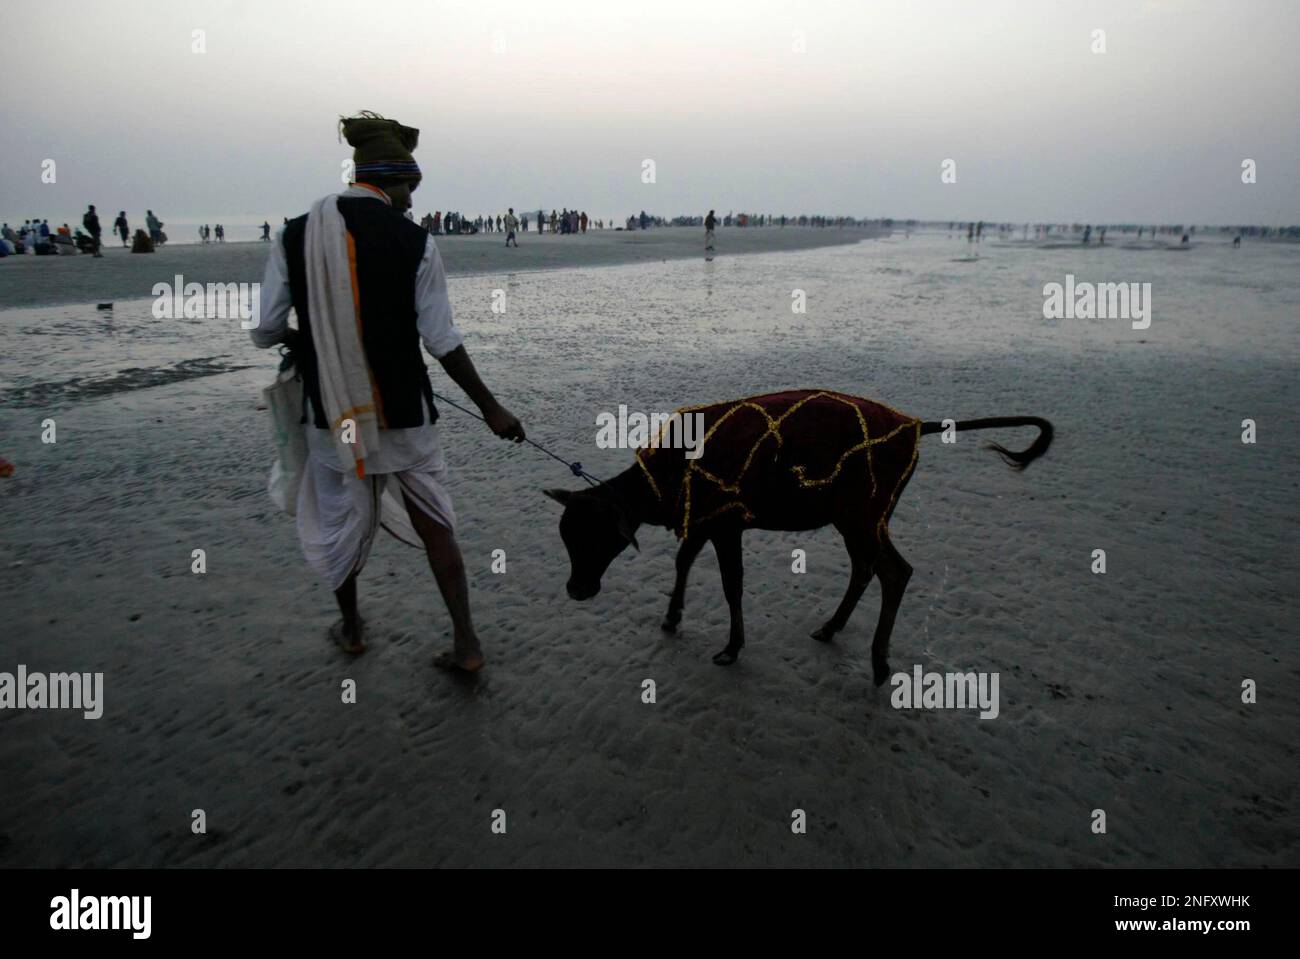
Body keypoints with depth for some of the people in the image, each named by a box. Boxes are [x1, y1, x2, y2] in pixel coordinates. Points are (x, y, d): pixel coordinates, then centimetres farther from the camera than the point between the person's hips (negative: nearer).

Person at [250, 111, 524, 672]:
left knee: (339, 521, 20)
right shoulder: (415, 243, -9)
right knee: (434, 525, 12)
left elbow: (264, 331, 0)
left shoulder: (294, 236, -3)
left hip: (333, 412, 2)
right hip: (404, 414, -1)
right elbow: (442, 342, -10)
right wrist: (490, 409, -2)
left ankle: (351, 627, 40)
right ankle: (466, 643, 13)